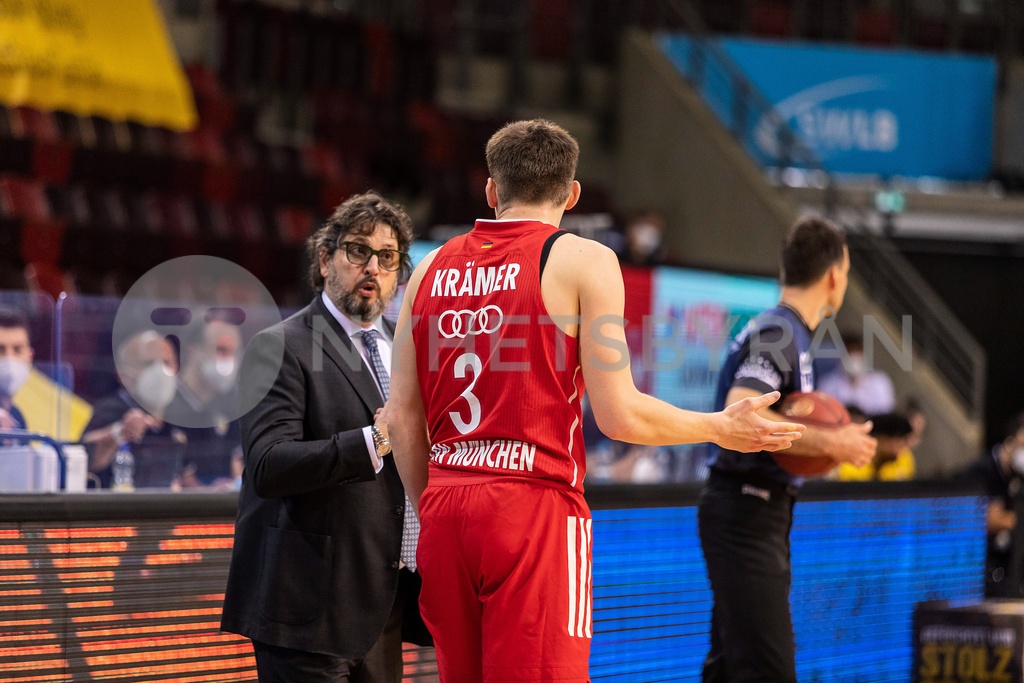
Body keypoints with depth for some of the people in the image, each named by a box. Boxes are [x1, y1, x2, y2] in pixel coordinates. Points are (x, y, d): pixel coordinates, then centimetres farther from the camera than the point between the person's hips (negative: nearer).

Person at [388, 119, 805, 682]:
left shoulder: (431, 269, 12)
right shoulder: (582, 261, -2)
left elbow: (403, 418, 11)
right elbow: (619, 416, -8)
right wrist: (721, 429, 7)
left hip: (444, 510, 5)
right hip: (534, 508, -5)